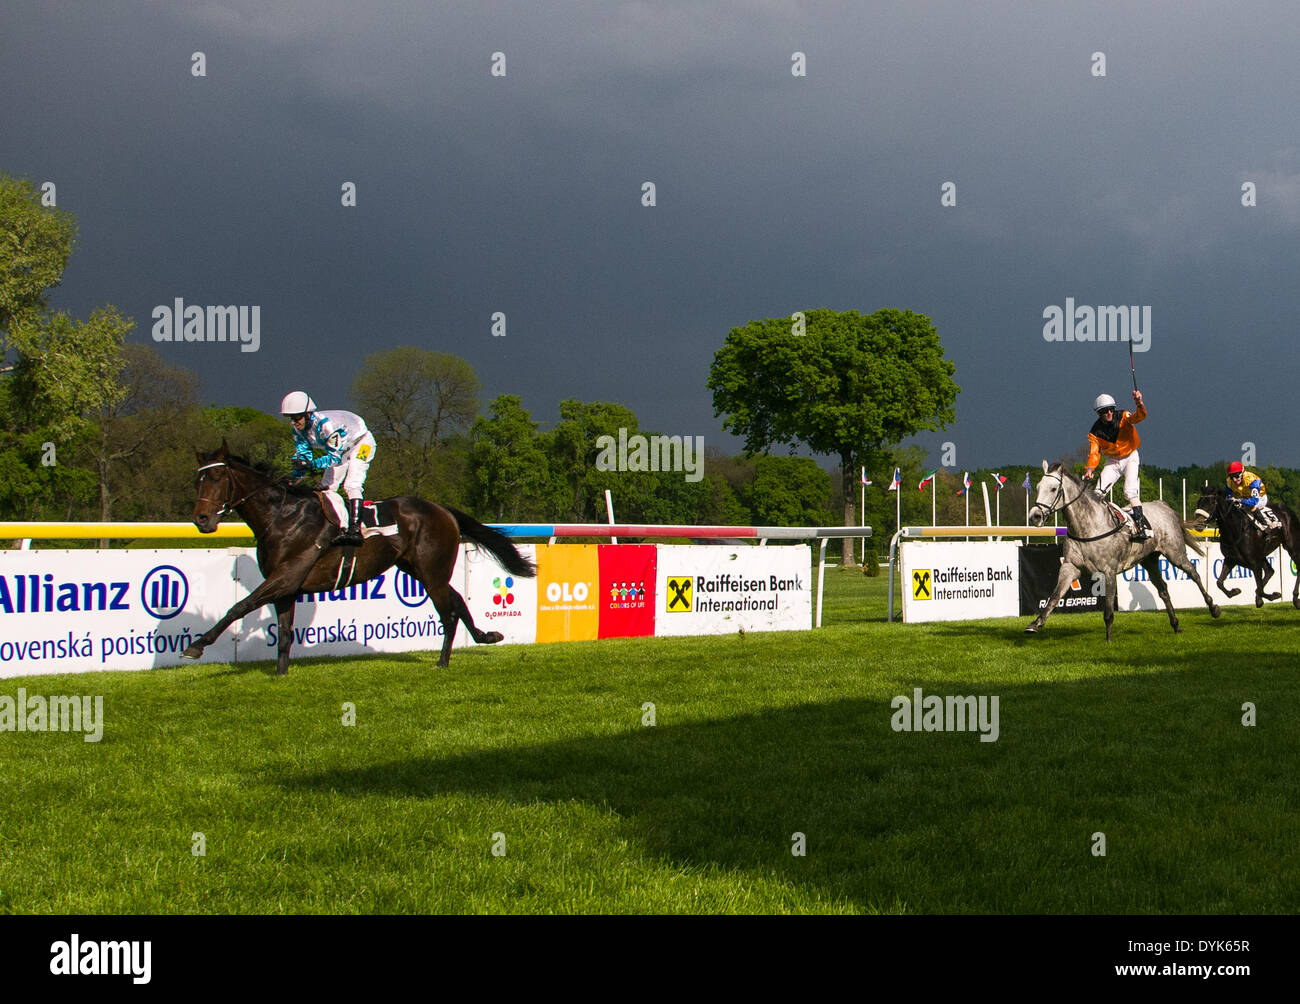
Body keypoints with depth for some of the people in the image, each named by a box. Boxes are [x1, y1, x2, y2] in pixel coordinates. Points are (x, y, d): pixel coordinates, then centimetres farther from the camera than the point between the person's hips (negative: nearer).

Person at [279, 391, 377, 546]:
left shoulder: (325, 424, -38)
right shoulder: (299, 429, -14)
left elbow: (335, 457, -35)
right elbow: (302, 455, -8)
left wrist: (313, 464, -48)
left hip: (361, 442, -9)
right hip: (342, 449, 9)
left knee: (351, 485, -23)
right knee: (326, 486, 3)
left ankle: (355, 530, -30)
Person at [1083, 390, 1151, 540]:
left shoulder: (1123, 418, -17)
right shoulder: (1095, 431, -11)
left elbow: (1140, 416, -34)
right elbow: (1094, 452, -16)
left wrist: (1139, 403, -56)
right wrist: (1090, 469, -35)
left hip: (1130, 457, -3)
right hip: (1112, 461, 3)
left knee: (1130, 491, -21)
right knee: (1098, 491, -5)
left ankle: (1141, 525, -22)